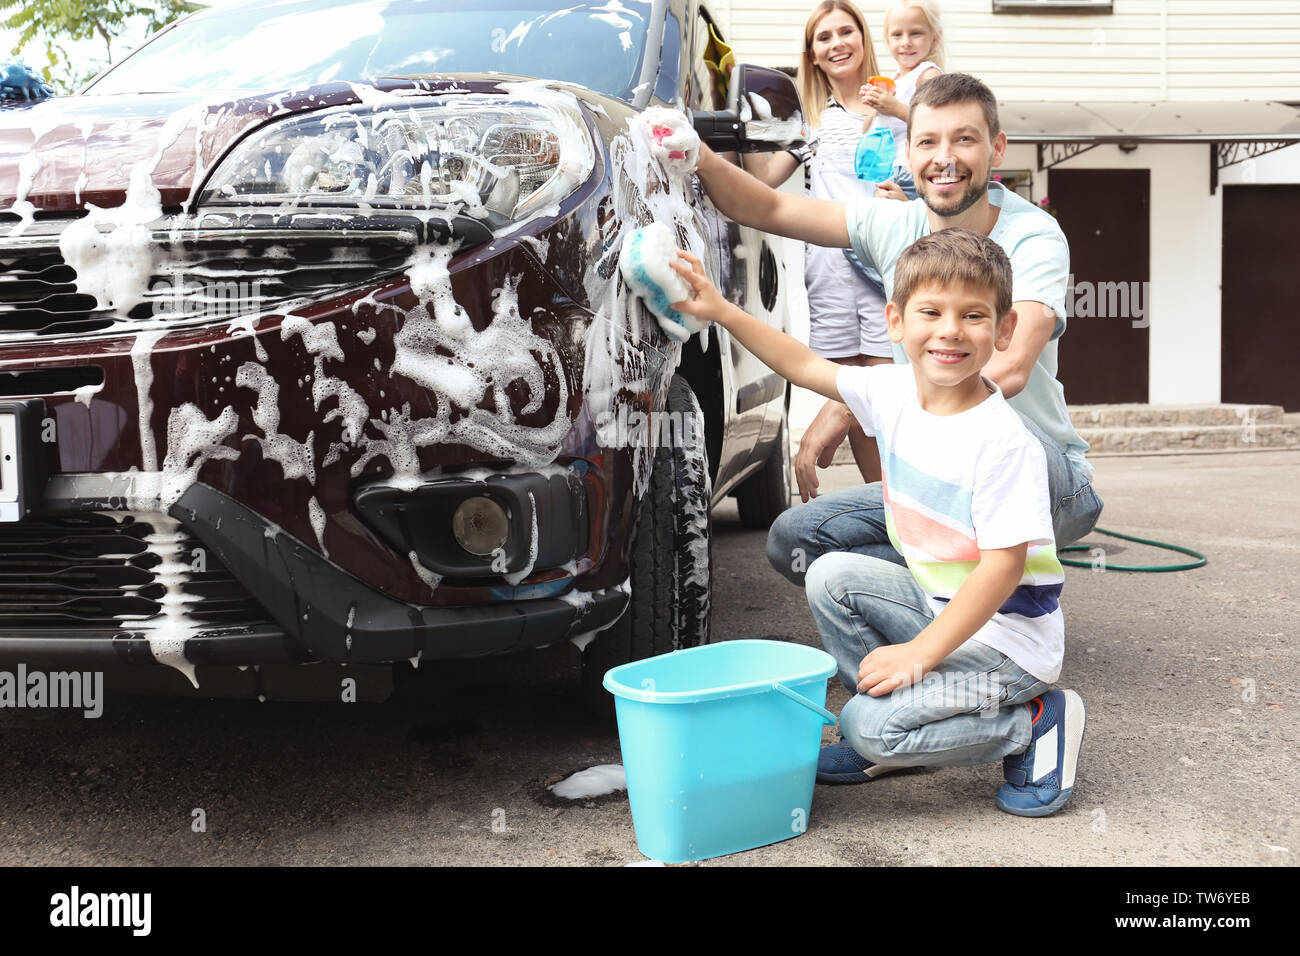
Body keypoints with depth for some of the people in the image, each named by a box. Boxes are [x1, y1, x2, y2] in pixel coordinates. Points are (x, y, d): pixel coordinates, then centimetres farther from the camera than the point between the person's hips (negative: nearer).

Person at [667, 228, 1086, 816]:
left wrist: (920, 652, -24)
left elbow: (1003, 567, -25)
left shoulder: (1004, 441, -25)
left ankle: (1038, 724, -1)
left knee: (872, 724, -19)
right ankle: (887, 742, 9)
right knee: (831, 576, -1)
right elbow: (804, 366, 8)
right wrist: (721, 311, 2)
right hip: (940, 604, 8)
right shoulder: (892, 391, -4)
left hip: (1010, 635, -8)